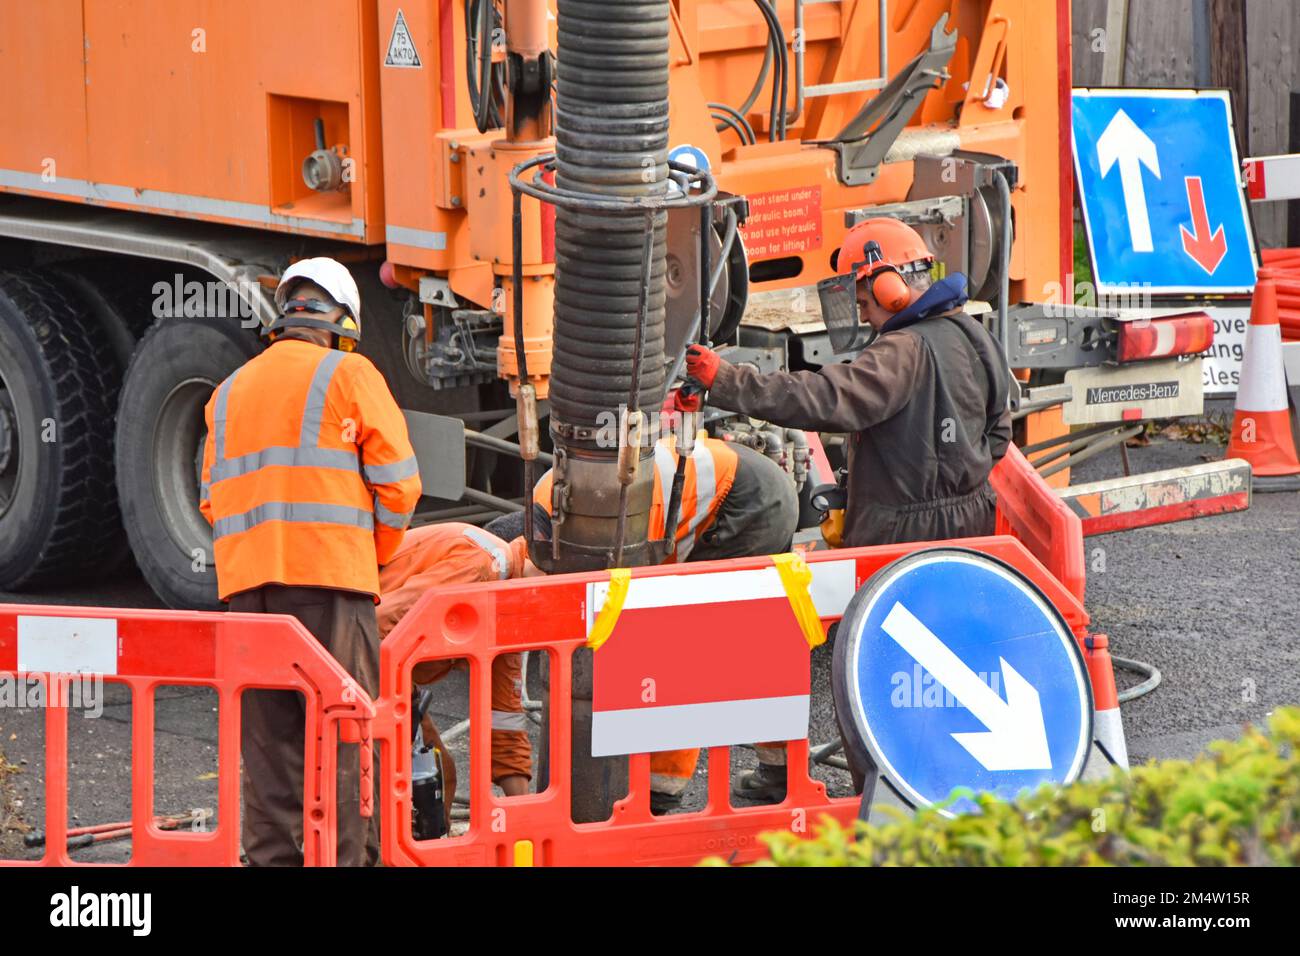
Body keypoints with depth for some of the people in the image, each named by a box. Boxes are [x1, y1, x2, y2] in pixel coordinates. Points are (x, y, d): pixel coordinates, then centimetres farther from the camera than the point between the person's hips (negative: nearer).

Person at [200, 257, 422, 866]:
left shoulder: (230, 391, 19)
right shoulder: (348, 375, 3)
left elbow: (213, 500, 19)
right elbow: (398, 483, -1)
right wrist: (373, 556, 13)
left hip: (246, 583, 5)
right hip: (330, 579, -5)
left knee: (267, 737, 5)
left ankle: (272, 857, 3)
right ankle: (344, 856, -8)